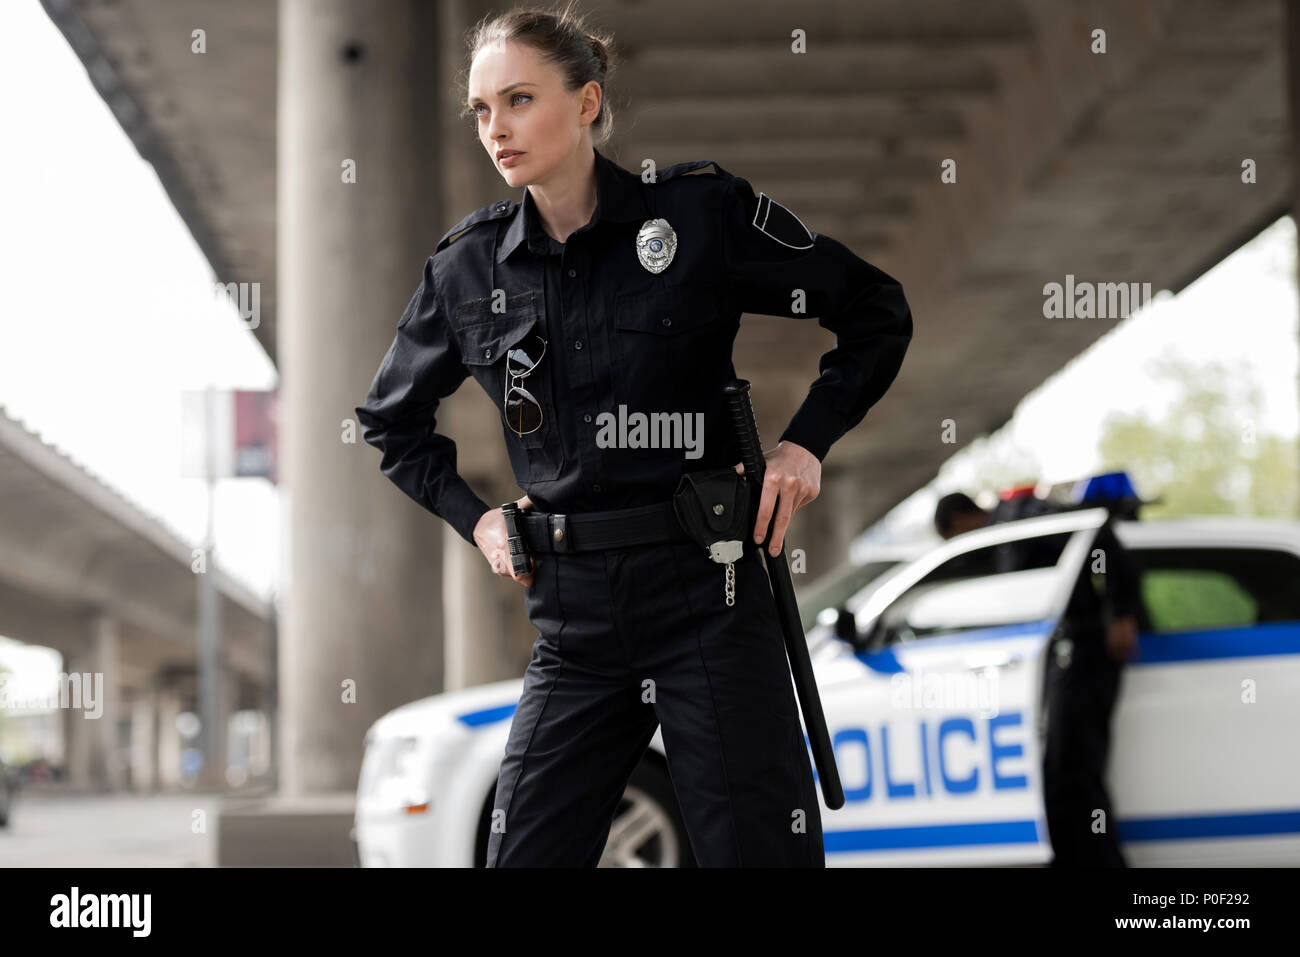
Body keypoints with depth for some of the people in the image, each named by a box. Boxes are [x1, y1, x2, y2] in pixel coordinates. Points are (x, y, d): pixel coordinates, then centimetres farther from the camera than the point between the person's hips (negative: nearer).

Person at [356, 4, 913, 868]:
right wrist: (473, 517, 11)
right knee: (525, 856, 3)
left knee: (757, 854, -2)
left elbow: (876, 311, 5)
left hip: (705, 599, -3)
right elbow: (392, 422, 23)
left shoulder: (700, 211, -4)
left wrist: (807, 443, -4)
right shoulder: (469, 267, 6)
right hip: (573, 619, 3)